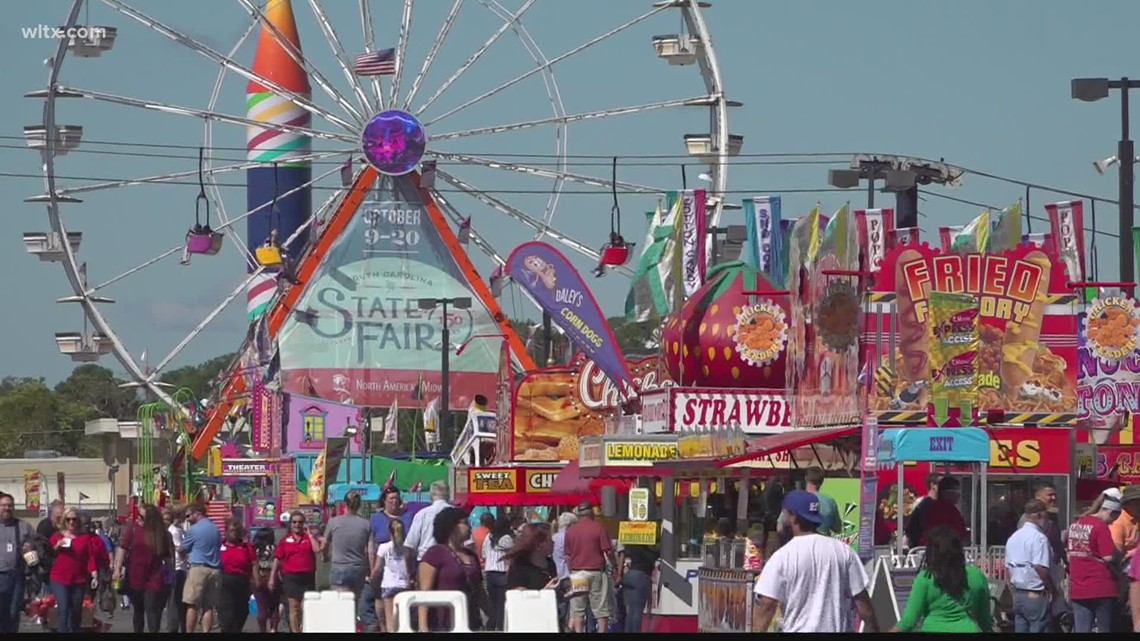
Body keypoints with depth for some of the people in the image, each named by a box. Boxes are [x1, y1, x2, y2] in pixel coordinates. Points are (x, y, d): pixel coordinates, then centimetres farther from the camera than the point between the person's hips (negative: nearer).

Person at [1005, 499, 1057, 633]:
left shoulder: (1013, 538, 12)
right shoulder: (1038, 538, -14)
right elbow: (1040, 568, -20)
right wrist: (1052, 589, -8)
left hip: (1017, 596, 8)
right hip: (1036, 596, -8)